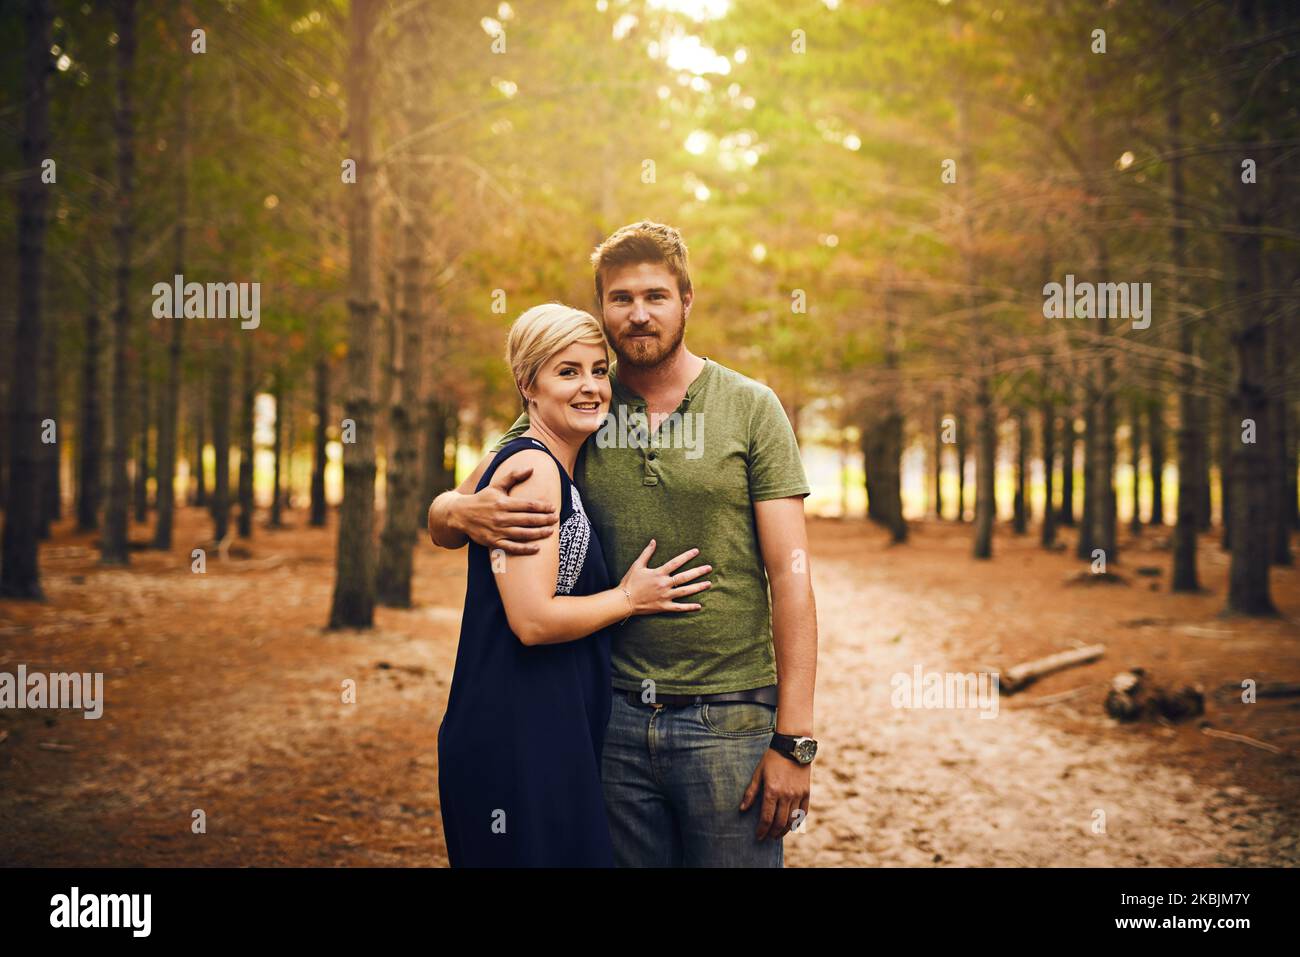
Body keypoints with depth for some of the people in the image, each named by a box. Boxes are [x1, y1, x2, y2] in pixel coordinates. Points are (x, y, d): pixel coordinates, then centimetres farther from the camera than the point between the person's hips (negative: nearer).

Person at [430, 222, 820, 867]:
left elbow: (790, 577, -4)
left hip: (729, 718, -2)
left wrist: (794, 739, -11)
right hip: (615, 717, 2)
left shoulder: (750, 408, 0)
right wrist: (466, 513, -20)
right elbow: (440, 520, 6)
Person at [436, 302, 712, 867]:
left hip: (555, 731, 10)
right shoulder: (530, 467, -14)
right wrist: (631, 598, -6)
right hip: (516, 741, -10)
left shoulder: (561, 473, 15)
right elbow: (533, 619, -21)